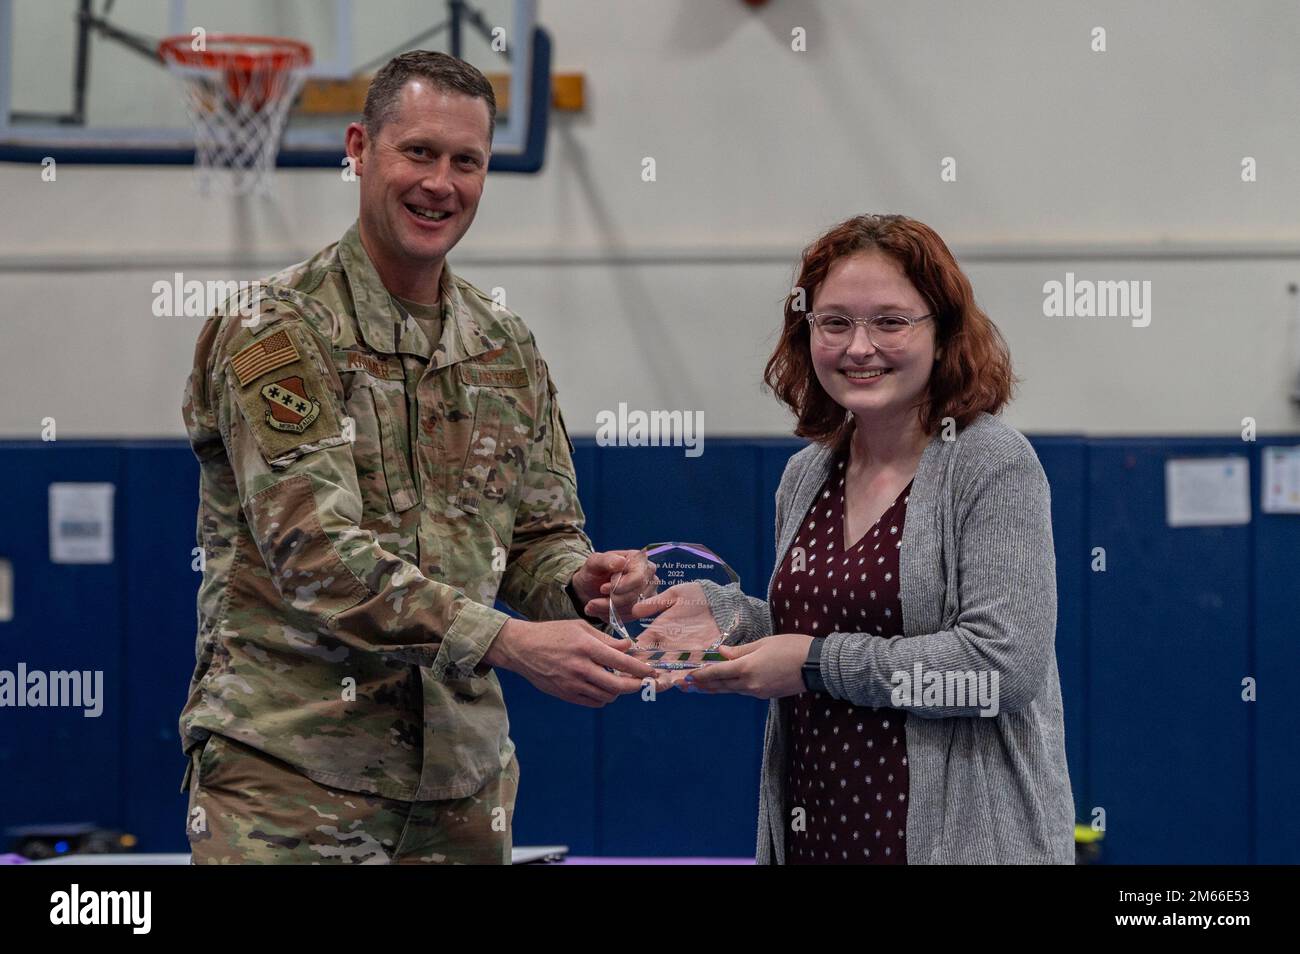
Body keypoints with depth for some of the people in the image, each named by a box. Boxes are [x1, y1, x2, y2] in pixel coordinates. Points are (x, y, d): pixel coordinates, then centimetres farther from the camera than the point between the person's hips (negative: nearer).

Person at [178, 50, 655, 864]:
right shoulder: (276, 336, -8)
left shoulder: (510, 351, 13)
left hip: (459, 770, 6)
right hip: (290, 769, -5)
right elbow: (315, 552, -19)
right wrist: (510, 642, -27)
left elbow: (541, 535, 17)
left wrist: (578, 584, -9)